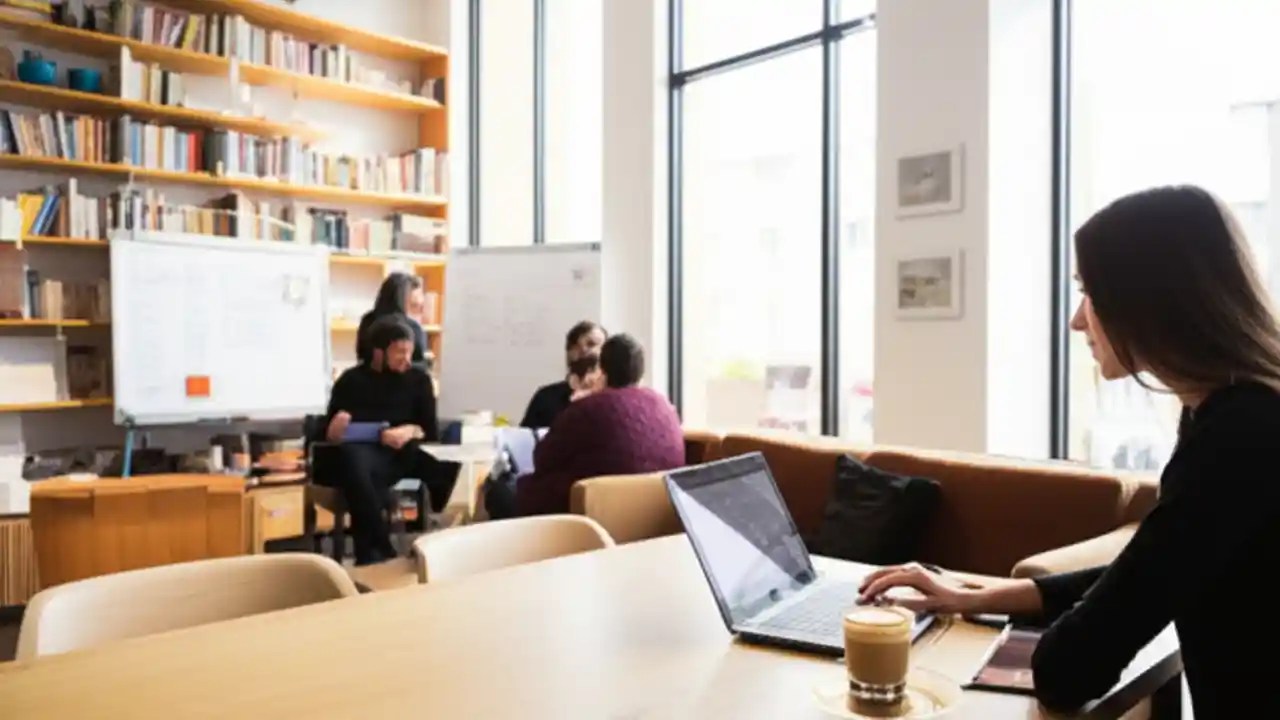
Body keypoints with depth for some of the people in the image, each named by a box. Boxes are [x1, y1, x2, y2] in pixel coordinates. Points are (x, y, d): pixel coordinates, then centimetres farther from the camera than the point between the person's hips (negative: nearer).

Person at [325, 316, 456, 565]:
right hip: (363, 456, -1)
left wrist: (411, 431, -17)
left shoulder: (418, 379, 13)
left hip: (405, 456, 2)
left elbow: (431, 430, 7)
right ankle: (378, 552, -34)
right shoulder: (351, 381, 9)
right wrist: (335, 429, -18)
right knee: (356, 461, -40)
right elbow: (329, 434, 7)